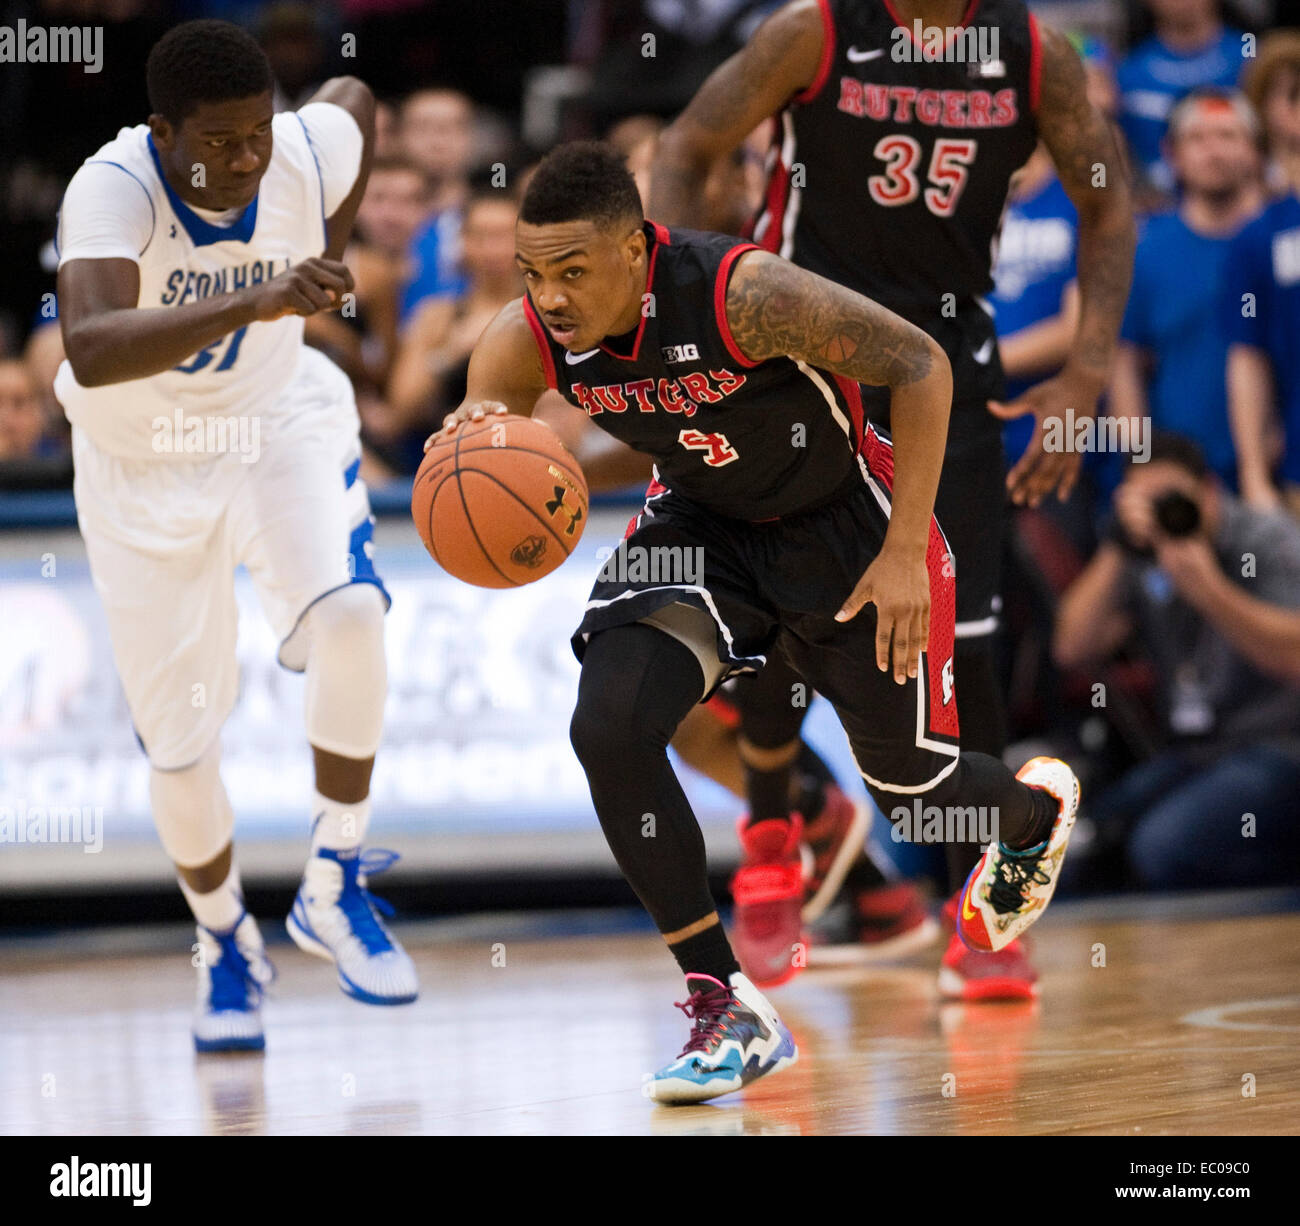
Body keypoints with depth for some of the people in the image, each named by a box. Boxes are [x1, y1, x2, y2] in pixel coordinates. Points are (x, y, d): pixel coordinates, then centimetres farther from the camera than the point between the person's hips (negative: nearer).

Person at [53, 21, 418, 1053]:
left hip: (277, 416, 2)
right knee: (179, 741, 3)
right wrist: (250, 304, -61)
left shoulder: (307, 151, -21)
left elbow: (356, 99, 7)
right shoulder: (113, 190, -32)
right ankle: (226, 947, 32)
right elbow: (90, 351, -52)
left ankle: (335, 890, -9)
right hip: (144, 459, -2)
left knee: (349, 617, -27)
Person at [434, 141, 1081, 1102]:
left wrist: (904, 554, -27)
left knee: (907, 772, 11)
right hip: (700, 521, 4)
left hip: (843, 522, -4)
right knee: (609, 727, -20)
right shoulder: (527, 344, -22)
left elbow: (920, 364, -25)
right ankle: (726, 1009, -8)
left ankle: (1037, 811, 52)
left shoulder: (744, 293, -36)